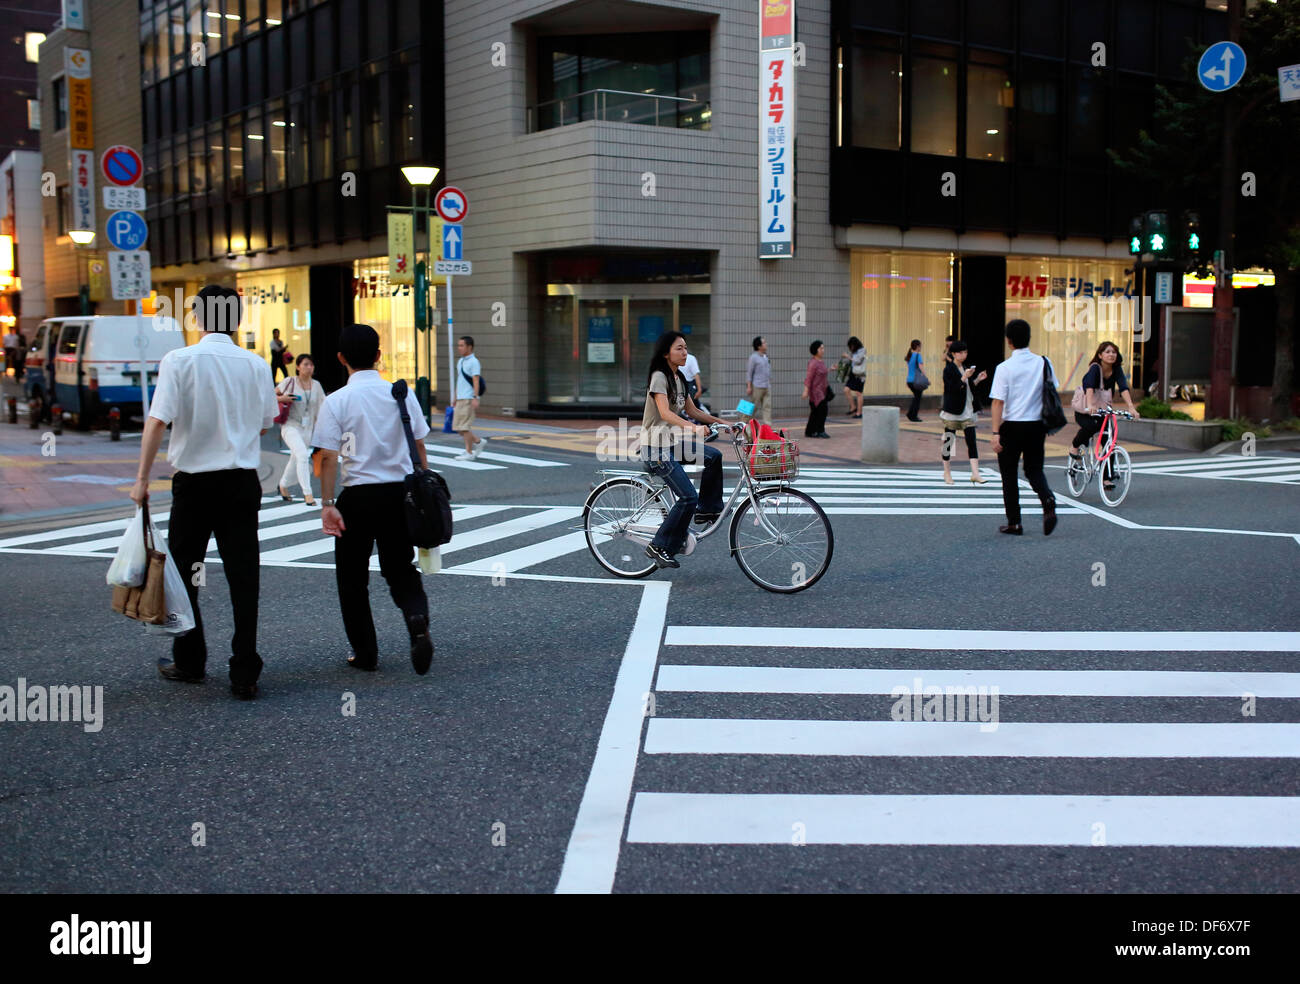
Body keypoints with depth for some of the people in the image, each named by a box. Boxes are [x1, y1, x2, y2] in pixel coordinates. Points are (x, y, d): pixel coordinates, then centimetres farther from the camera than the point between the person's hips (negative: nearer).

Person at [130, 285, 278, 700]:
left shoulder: (178, 361, -7)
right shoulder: (255, 365, 1)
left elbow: (157, 421, -14)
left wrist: (142, 479, -9)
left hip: (194, 481, -2)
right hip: (242, 481, 2)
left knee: (184, 572, 14)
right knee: (243, 576, 3)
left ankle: (189, 662, 25)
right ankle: (245, 674, 2)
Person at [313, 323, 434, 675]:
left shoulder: (335, 401, -7)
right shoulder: (402, 394, 1)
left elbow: (328, 458, -11)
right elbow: (419, 448, 4)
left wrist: (327, 505, -10)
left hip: (358, 495, -3)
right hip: (400, 492, 3)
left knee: (352, 577, 13)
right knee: (400, 569, 15)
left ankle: (365, 653, 17)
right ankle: (417, 619, -14)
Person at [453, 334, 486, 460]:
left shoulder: (473, 362, -8)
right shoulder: (460, 361, 17)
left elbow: (476, 381, -15)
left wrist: (475, 398, -23)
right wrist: (455, 399, 22)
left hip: (469, 399, -8)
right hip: (460, 398, 8)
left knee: (464, 426, -8)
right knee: (457, 427, 7)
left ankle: (469, 452, 0)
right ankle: (478, 441, 20)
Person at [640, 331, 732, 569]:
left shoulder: (678, 379, 13)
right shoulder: (659, 376, -16)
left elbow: (692, 411, 17)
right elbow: (665, 413, -29)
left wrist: (722, 422, 6)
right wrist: (693, 428, -42)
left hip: (673, 442, 9)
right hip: (657, 447, -9)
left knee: (714, 456, 5)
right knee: (688, 497, -13)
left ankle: (708, 510, 14)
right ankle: (660, 547, -4)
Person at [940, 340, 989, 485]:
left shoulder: (964, 368, 13)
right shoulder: (948, 370, -8)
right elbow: (951, 389, -18)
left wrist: (977, 380, 6)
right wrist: (964, 378, -26)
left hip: (967, 411, 6)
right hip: (952, 411, -6)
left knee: (972, 440, -4)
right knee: (949, 440, 3)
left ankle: (975, 473, -8)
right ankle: (947, 472, 18)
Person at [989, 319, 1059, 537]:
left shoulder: (1004, 368, -11)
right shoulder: (1044, 364, 2)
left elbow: (998, 402, -15)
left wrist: (996, 432, -14)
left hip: (1011, 426, -4)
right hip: (1037, 426, 4)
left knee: (1009, 475, 9)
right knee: (1035, 470, 17)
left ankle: (1014, 523, 12)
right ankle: (1048, 500, -13)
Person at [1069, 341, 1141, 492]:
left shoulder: (1117, 369, -6)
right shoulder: (1095, 368, -19)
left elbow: (1123, 387, -18)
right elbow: (1089, 386, -36)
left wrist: (1131, 407, -34)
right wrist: (1090, 405, -54)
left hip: (1102, 407, 5)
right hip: (1083, 409, -5)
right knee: (1091, 426, -35)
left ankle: (1107, 477, -3)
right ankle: (1074, 447, -5)